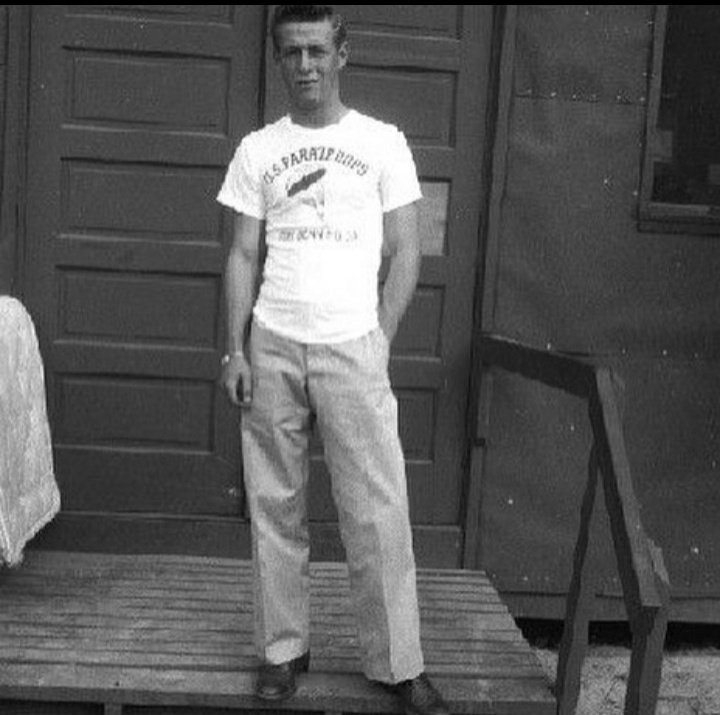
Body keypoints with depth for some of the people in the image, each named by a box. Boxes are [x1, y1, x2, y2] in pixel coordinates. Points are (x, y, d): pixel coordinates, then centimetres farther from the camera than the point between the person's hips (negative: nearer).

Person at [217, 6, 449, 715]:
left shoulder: (382, 142, 4)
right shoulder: (257, 150, 9)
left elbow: (404, 251, 4)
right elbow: (243, 256, 8)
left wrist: (380, 341, -3)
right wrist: (236, 350, 0)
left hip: (352, 345, -2)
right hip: (272, 345, 2)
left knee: (377, 510, -2)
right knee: (275, 504, 6)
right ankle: (283, 647, 19)